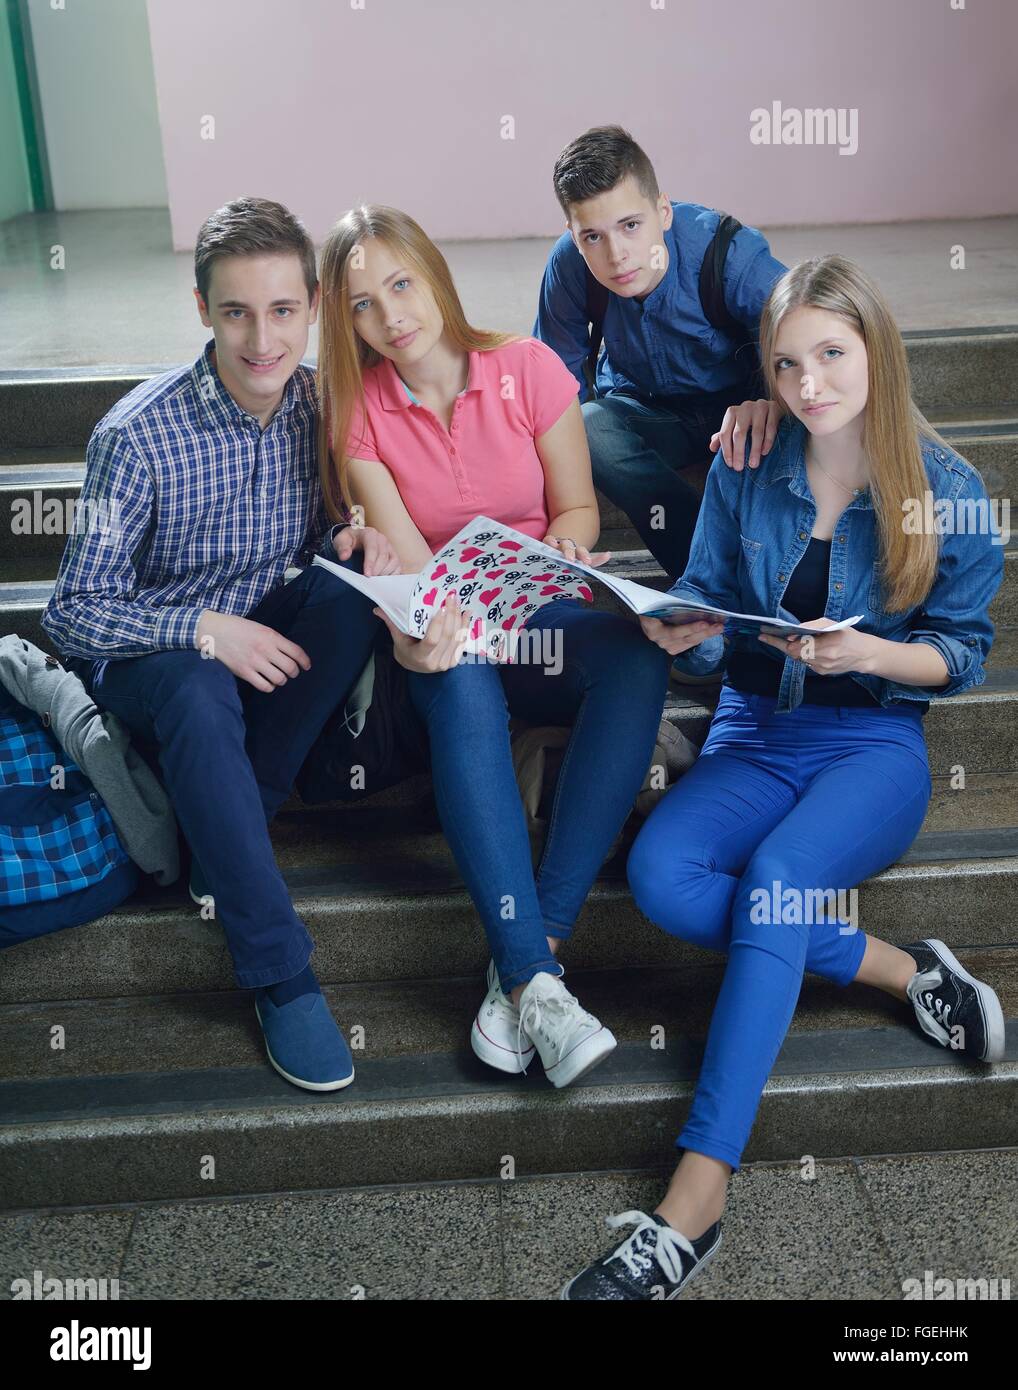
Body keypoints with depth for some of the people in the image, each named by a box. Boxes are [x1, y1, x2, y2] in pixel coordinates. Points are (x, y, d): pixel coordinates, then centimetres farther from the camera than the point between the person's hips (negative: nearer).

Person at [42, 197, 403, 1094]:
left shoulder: (317, 400, -8)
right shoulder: (138, 436, -22)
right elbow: (73, 611, -17)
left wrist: (353, 538, -17)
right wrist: (205, 629, -30)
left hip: (262, 629, 4)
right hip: (148, 652, -4)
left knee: (350, 596, -26)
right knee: (200, 697, -37)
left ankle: (230, 827, -15)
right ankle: (282, 977, -30)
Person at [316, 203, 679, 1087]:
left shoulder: (527, 368, 0)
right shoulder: (359, 410, 1)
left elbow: (578, 509, 3)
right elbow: (400, 551, -9)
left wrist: (560, 547, -21)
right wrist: (410, 625, -32)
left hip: (544, 622, 1)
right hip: (446, 646, 0)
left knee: (637, 651, -33)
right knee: (460, 677, -38)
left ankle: (525, 954, -35)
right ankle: (534, 976, -43)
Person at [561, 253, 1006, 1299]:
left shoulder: (946, 487, -3)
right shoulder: (744, 472, 3)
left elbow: (964, 653, 1)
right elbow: (709, 605, 7)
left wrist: (870, 653, -19)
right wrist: (679, 628, -18)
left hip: (875, 739, -3)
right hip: (754, 737, 3)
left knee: (777, 874, -34)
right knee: (660, 875, -27)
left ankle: (697, 1196, -33)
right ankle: (900, 970, -10)